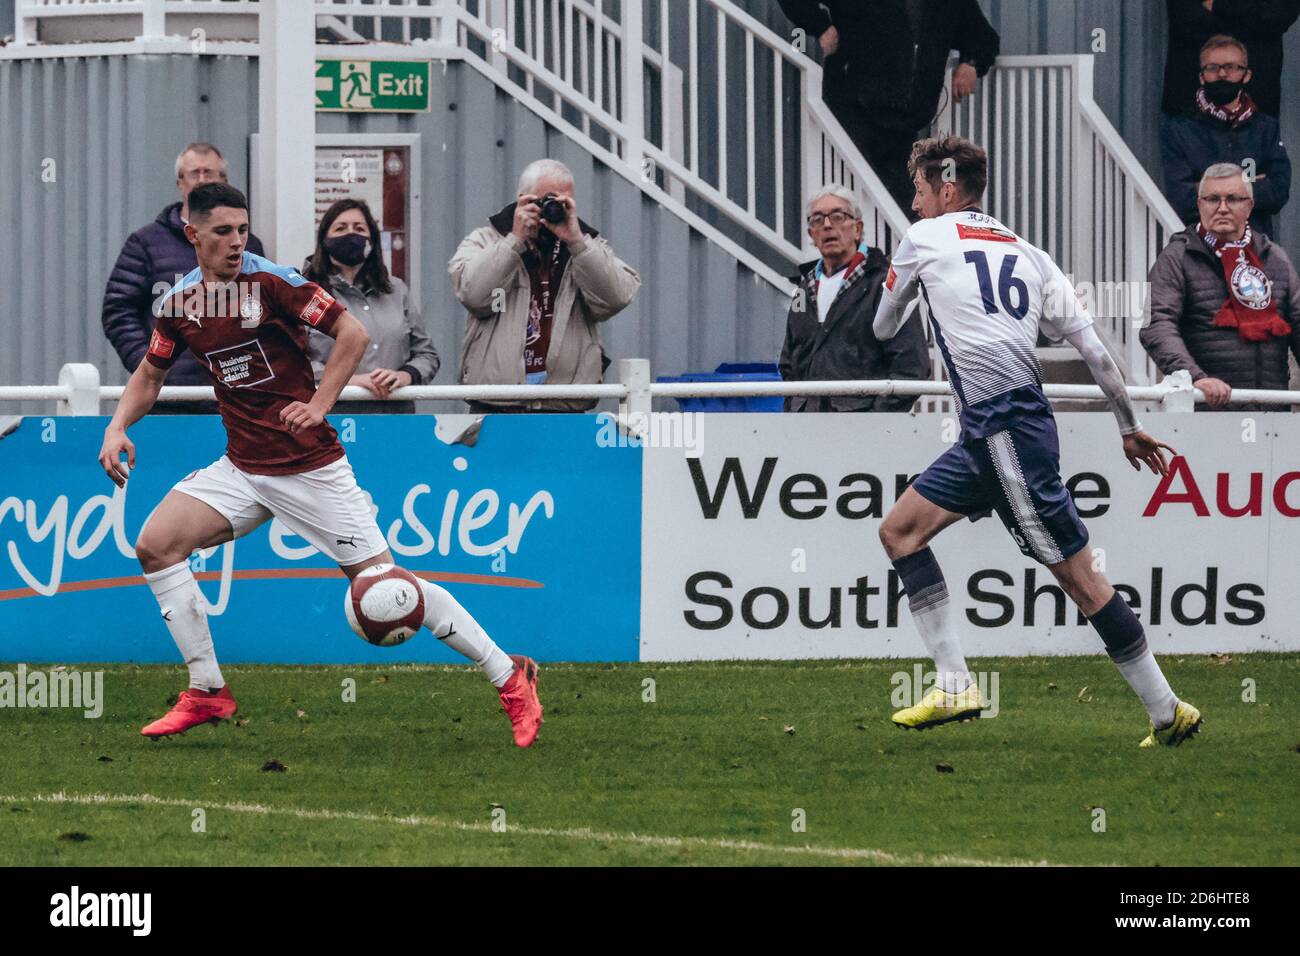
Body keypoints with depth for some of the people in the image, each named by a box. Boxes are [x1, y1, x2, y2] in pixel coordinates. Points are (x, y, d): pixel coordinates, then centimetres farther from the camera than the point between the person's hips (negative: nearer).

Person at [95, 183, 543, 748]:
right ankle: (208, 694, 0)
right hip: (242, 465, 6)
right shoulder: (179, 302, 4)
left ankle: (509, 679, 1)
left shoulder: (271, 281, -13)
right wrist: (117, 427, 3)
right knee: (155, 546, -9)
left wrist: (318, 406, -19)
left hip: (309, 466, -6)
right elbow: (151, 373, 19)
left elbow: (353, 333, -12)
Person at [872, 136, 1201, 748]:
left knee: (1078, 576, -7)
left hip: (1006, 431, -8)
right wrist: (1129, 427, 20)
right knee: (899, 530, 12)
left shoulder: (925, 239, 2)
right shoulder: (1025, 253, 17)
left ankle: (1167, 713, -8)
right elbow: (1091, 344, 13)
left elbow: (883, 329, 18)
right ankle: (954, 687, 6)